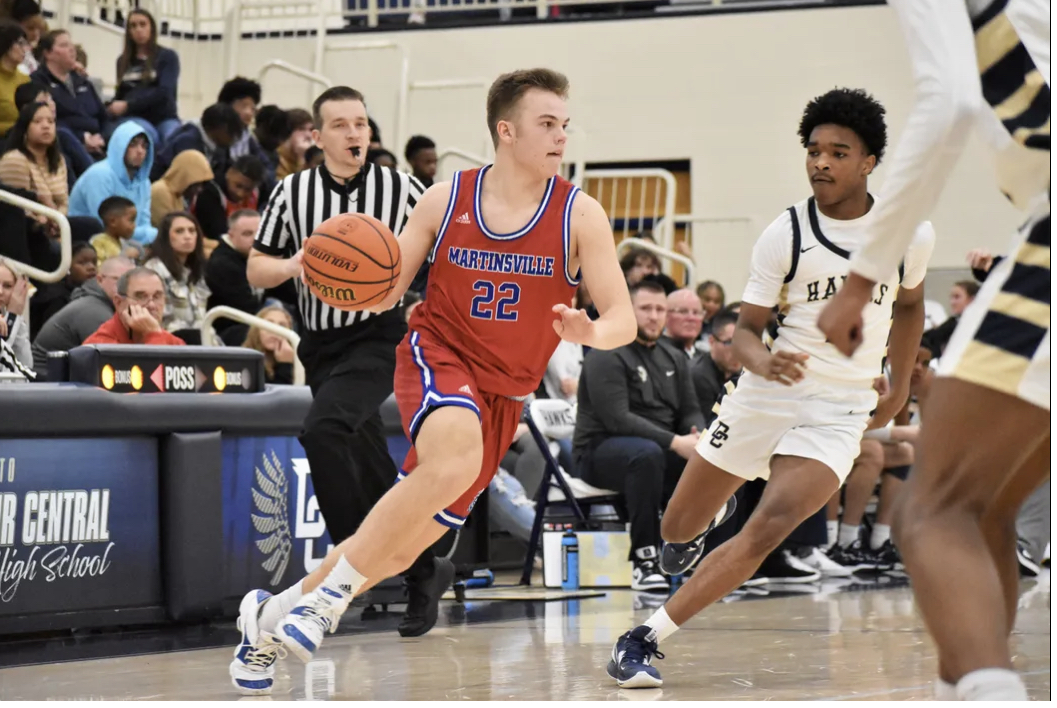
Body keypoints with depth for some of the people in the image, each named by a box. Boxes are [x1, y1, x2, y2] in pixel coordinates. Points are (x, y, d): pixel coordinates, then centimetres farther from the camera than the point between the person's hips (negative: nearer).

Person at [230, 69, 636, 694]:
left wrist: (589, 332, -31)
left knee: (403, 548, 5)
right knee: (457, 458, -37)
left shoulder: (579, 214, -5)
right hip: (437, 354, -3)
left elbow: (623, 320, -8)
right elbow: (385, 293, 4)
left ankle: (274, 617, 27)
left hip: (502, 395, 3)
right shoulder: (444, 200, -3)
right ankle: (330, 594, -24)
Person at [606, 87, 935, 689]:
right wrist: (762, 360, -27)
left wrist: (899, 393, 20)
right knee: (679, 528, 8)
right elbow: (746, 328, -4)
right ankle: (702, 525, 49)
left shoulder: (910, 233, -3)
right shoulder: (785, 236, -8)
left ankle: (647, 638, -16)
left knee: (767, 531, -22)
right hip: (767, 393, 1)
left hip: (839, 411, -1)